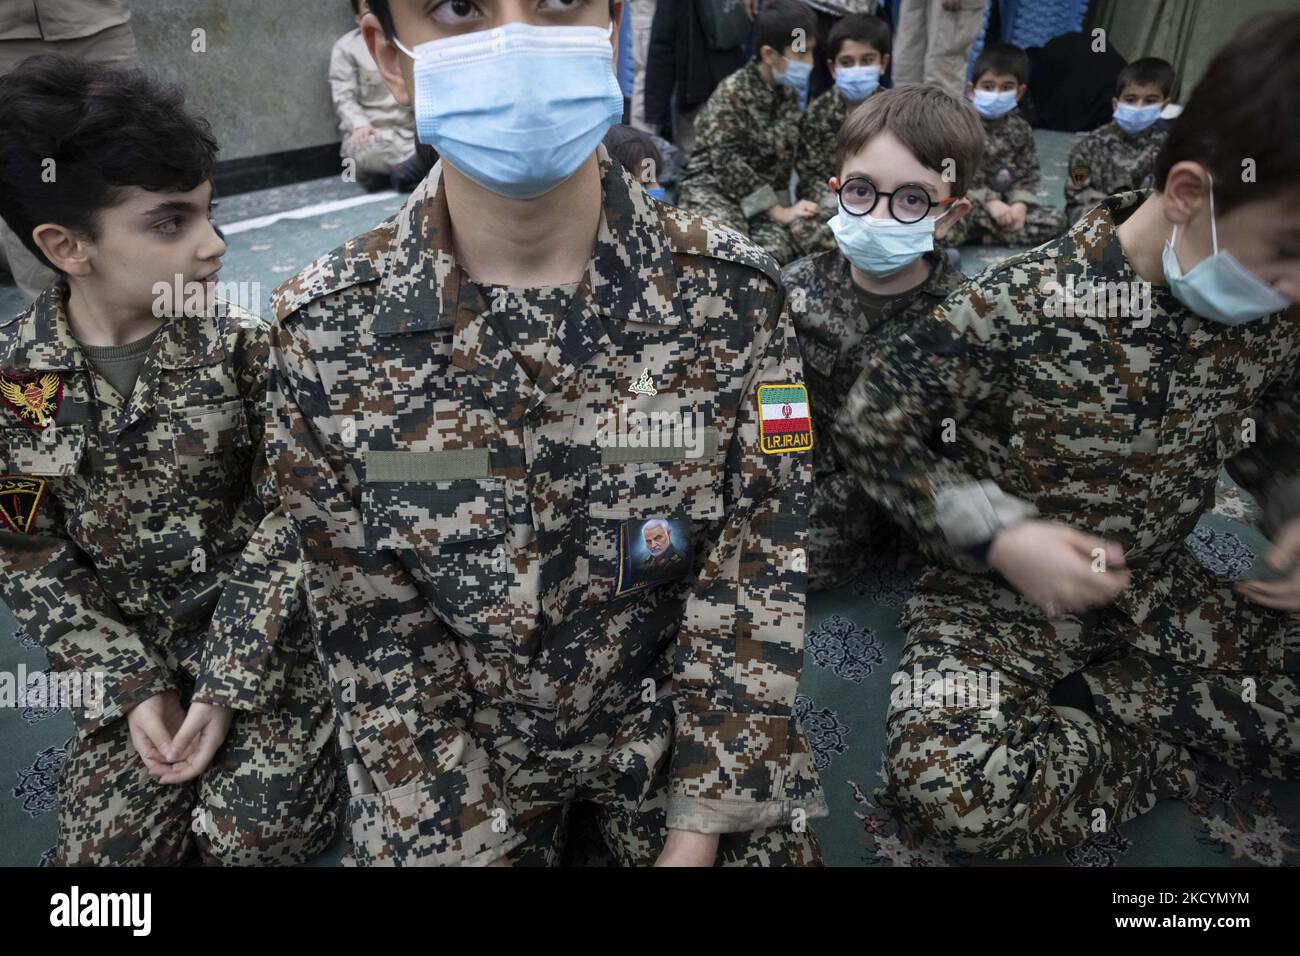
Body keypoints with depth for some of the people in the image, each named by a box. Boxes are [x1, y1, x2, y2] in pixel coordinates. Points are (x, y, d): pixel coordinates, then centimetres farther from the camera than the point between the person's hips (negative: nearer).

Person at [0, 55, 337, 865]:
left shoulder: (243, 345, -14)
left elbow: (285, 523, -12)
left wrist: (229, 682, -16)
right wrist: (129, 685, -11)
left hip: (264, 628, -1)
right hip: (129, 646, 2)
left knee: (254, 835, -10)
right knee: (109, 846, -4)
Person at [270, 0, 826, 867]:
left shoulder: (732, 295, -17)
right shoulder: (326, 331, -17)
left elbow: (755, 581, -12)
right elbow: (375, 637, -10)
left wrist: (697, 834, -12)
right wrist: (471, 843, -9)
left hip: (685, 722, 1)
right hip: (456, 746, 1)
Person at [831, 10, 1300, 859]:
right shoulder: (1020, 307, -25)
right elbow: (872, 428, -16)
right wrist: (999, 533, -24)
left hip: (1161, 588, 5)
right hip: (1006, 593, -5)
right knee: (945, 779, -29)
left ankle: (1072, 697, -1)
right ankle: (1162, 748, -4)